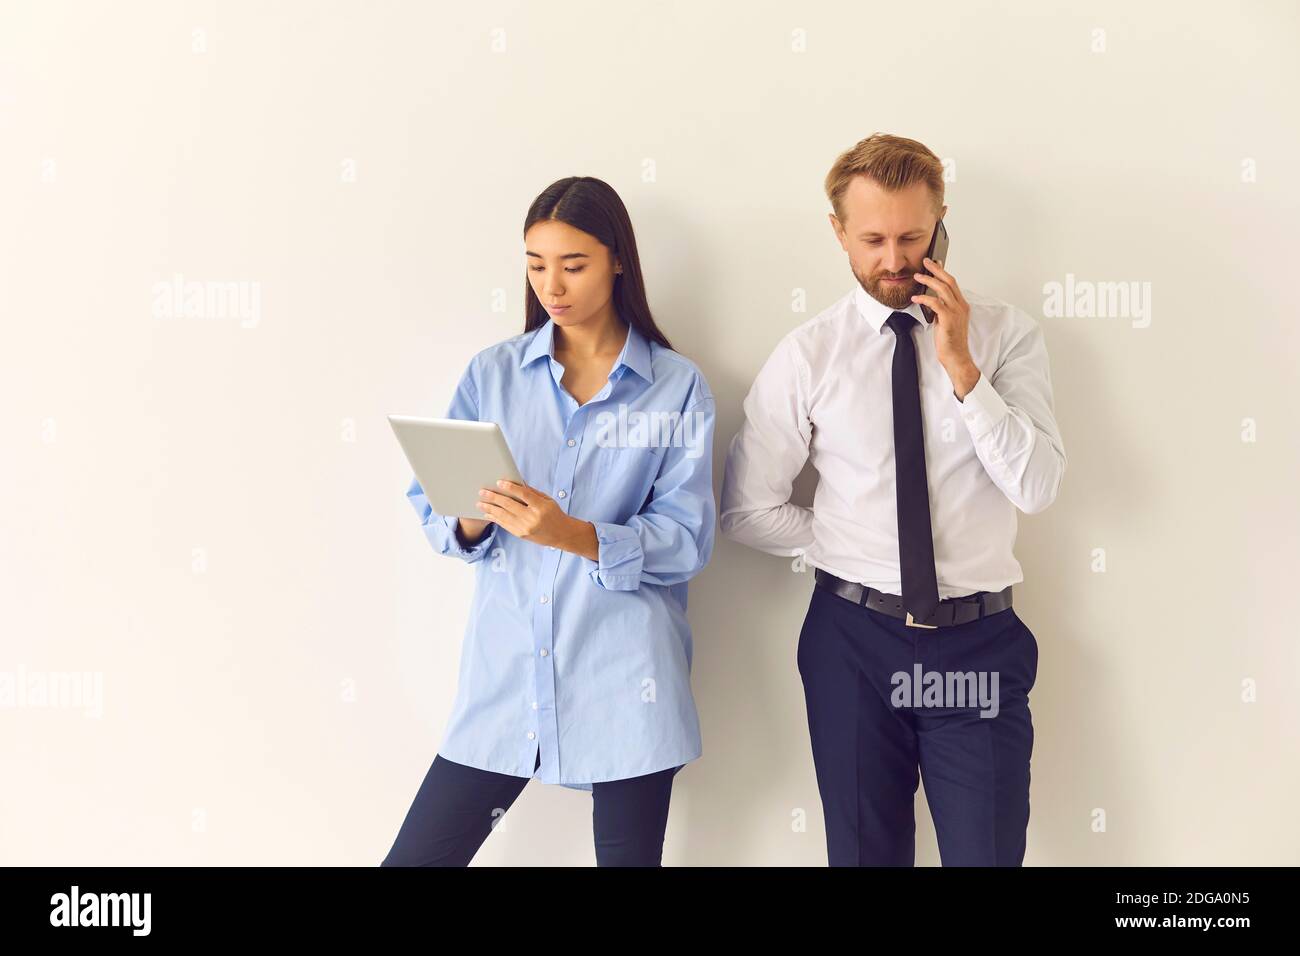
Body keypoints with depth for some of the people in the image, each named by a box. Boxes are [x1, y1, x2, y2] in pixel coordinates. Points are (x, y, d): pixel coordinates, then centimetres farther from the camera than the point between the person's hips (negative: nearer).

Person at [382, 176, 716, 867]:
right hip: (505, 669, 2)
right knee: (414, 857, 1)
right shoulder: (493, 374, 8)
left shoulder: (678, 387, 1)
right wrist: (472, 520, -16)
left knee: (629, 854, 10)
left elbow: (687, 540, -6)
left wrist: (574, 535, -21)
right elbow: (431, 506, 6)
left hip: (624, 681, -2)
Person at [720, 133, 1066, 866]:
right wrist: (844, 549, -6)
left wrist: (962, 368, -18)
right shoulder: (808, 354, -2)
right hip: (854, 639, 1)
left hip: (979, 641, 0)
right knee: (863, 850, 15)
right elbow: (750, 511, 0)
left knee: (989, 851, 6)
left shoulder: (1007, 334, -2)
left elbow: (1037, 487, -12)